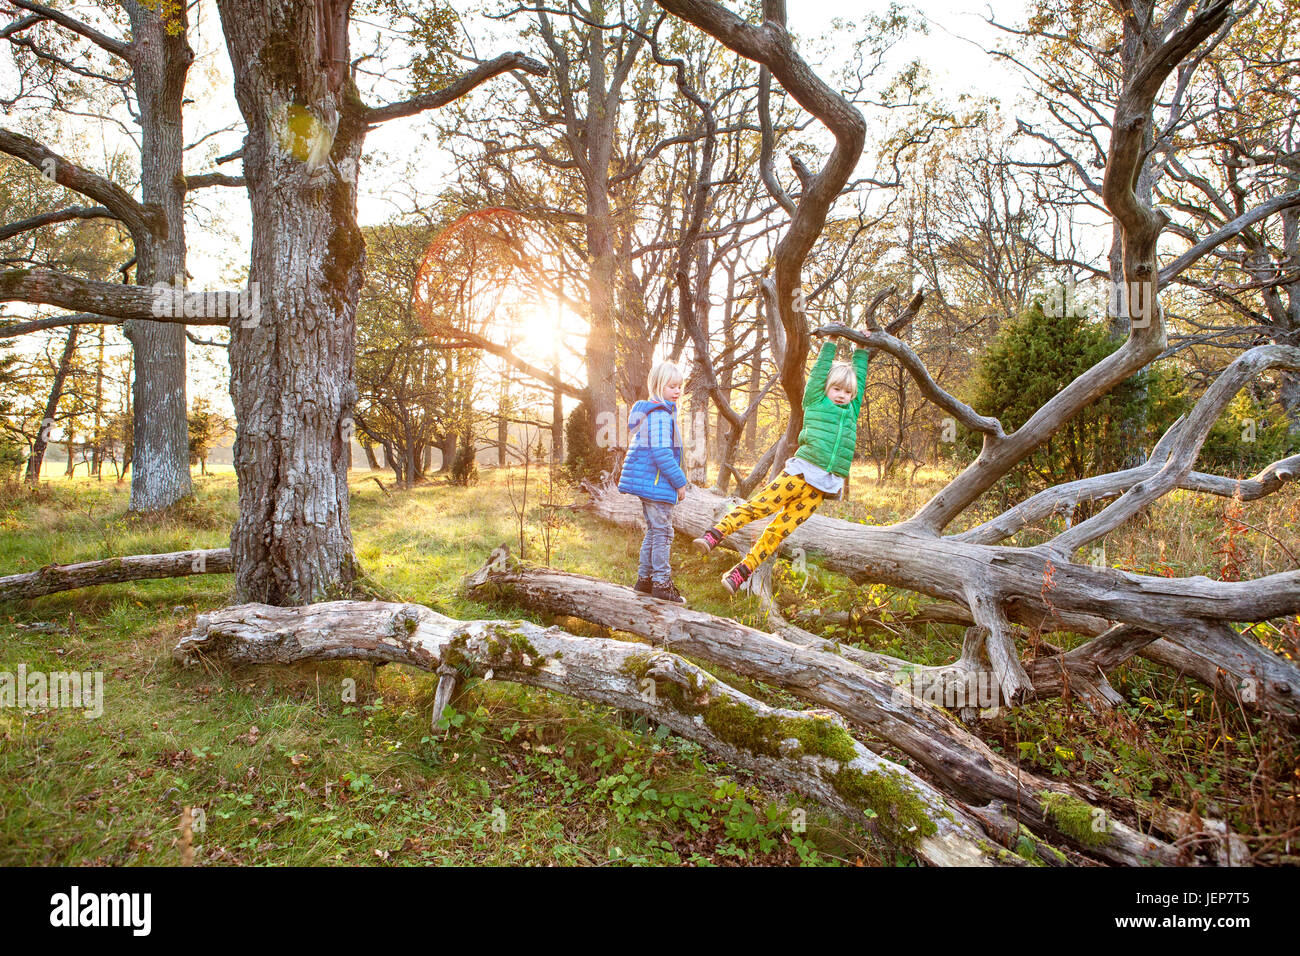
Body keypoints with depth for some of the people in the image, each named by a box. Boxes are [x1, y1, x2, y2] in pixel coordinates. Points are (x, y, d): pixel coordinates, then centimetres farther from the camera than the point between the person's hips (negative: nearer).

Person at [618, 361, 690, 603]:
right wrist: (680, 481, -16)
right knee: (662, 531, -5)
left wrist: (676, 480, 23)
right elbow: (661, 453, -23)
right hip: (657, 483, -11)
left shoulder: (648, 412, 18)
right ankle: (661, 583, -1)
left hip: (647, 482, 11)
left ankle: (645, 578, 24)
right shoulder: (660, 415, -16)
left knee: (654, 530, 17)